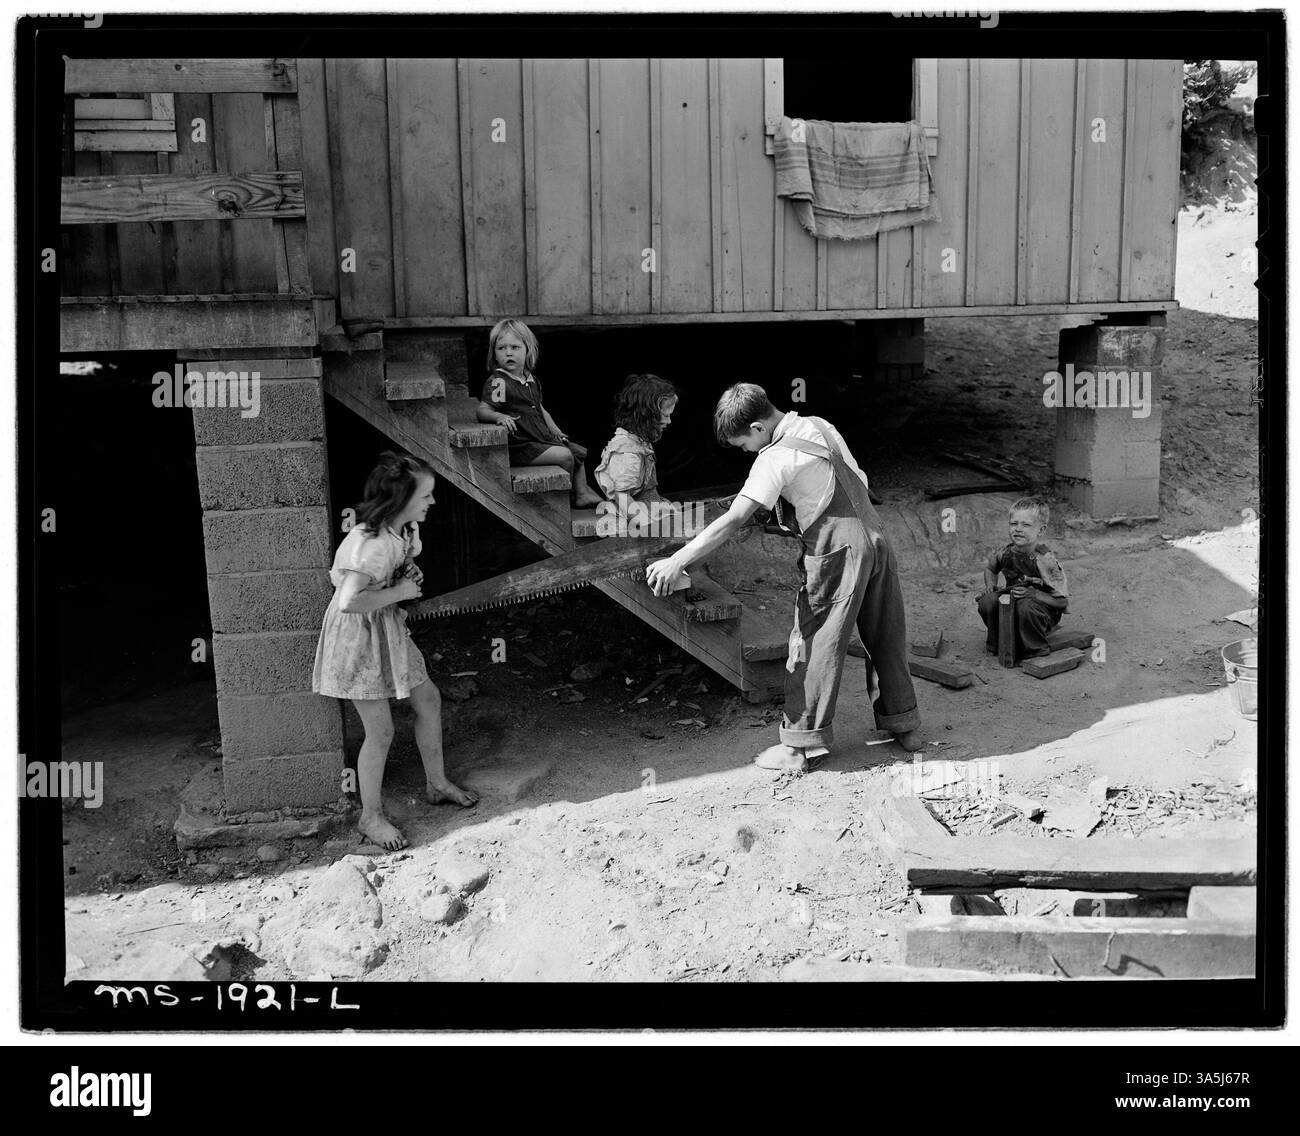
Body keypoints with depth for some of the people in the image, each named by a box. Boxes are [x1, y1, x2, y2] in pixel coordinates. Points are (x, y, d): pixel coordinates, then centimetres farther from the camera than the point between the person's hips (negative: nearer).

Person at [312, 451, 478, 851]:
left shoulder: (402, 530, -1)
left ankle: (437, 783, 36)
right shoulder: (371, 543, -30)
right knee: (381, 730, -1)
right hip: (359, 637, -9)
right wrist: (399, 592, -26)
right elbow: (349, 602, -40)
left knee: (428, 699, 16)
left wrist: (409, 575, 0)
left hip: (388, 628, 9)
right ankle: (370, 817, 19)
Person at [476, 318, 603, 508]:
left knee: (580, 452, 15)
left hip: (544, 438, 9)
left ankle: (582, 494, 22)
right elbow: (482, 410, -20)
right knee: (564, 455, -21)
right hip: (521, 445, -9)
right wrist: (499, 416, -39)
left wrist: (556, 432, 18)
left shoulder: (531, 380, 12)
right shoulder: (497, 382, -14)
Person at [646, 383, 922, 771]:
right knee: (885, 637, 17)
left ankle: (801, 742, 7)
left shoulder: (776, 459, -15)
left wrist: (676, 561, -21)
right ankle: (903, 724, 30)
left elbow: (733, 521, -21)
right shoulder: (819, 425, 8)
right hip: (876, 540, 8)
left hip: (838, 554, -8)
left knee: (814, 644, 2)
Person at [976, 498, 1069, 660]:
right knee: (987, 601, -21)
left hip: (1045, 608, -5)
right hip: (1012, 602, 5)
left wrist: (1033, 594, -30)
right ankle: (997, 644, 2)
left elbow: (1063, 601, -20)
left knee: (1027, 607, -37)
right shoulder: (1004, 554, -7)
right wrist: (990, 586, 0)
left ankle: (1036, 650, -12)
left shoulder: (1045, 560, -23)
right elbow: (990, 569, 19)